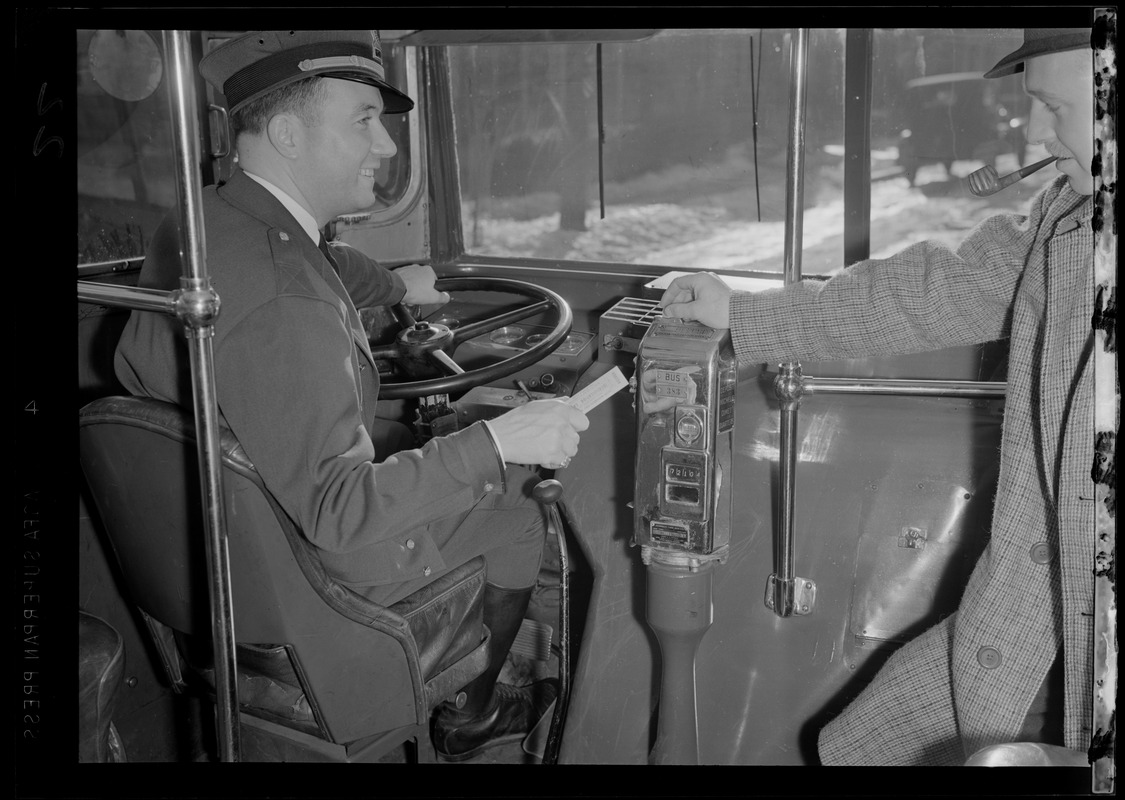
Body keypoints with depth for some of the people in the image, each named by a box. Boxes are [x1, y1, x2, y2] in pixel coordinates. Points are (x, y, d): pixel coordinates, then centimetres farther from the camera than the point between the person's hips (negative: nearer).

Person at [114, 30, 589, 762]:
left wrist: (394, 285, 30)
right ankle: (470, 716, 32)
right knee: (519, 512, 9)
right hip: (313, 559, -9)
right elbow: (337, 511, -37)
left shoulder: (198, 223, -7)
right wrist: (496, 443, -36)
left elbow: (321, 262, 15)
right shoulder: (285, 312, -38)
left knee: (412, 435, 28)